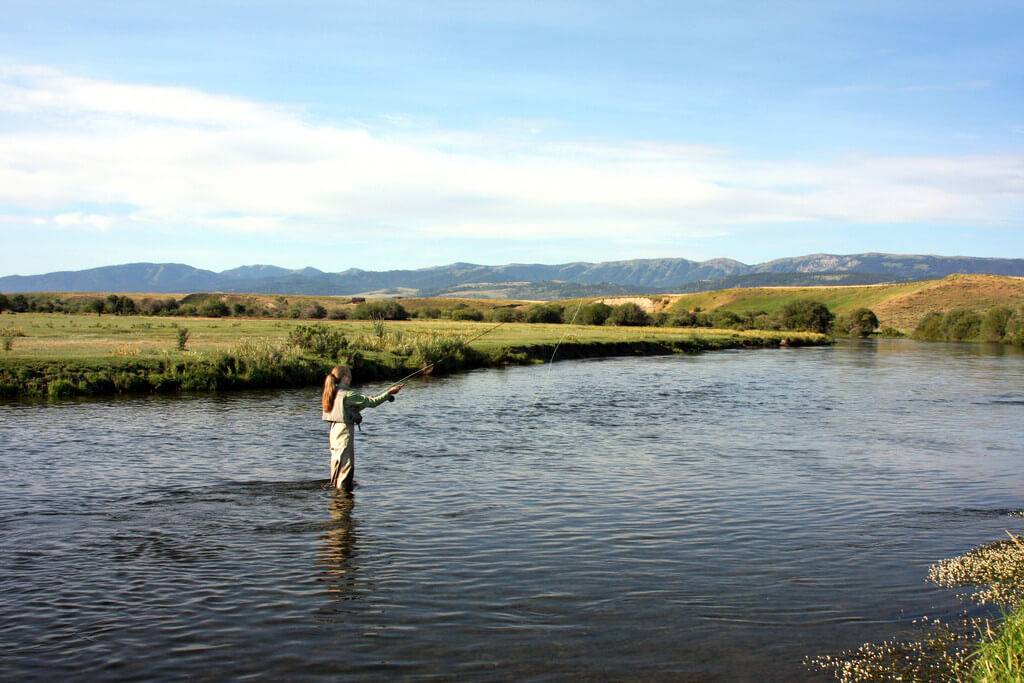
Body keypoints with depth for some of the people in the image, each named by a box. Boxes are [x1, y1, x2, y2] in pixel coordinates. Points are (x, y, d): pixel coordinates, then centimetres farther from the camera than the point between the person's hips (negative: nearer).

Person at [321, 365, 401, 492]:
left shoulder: (333, 393, 10)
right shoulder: (347, 393, -15)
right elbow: (371, 402, -15)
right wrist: (389, 393, -10)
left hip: (334, 429, 9)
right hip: (344, 430, -9)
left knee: (337, 460, 18)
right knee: (346, 462, -3)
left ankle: (335, 485, 27)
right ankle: (343, 488, -1)